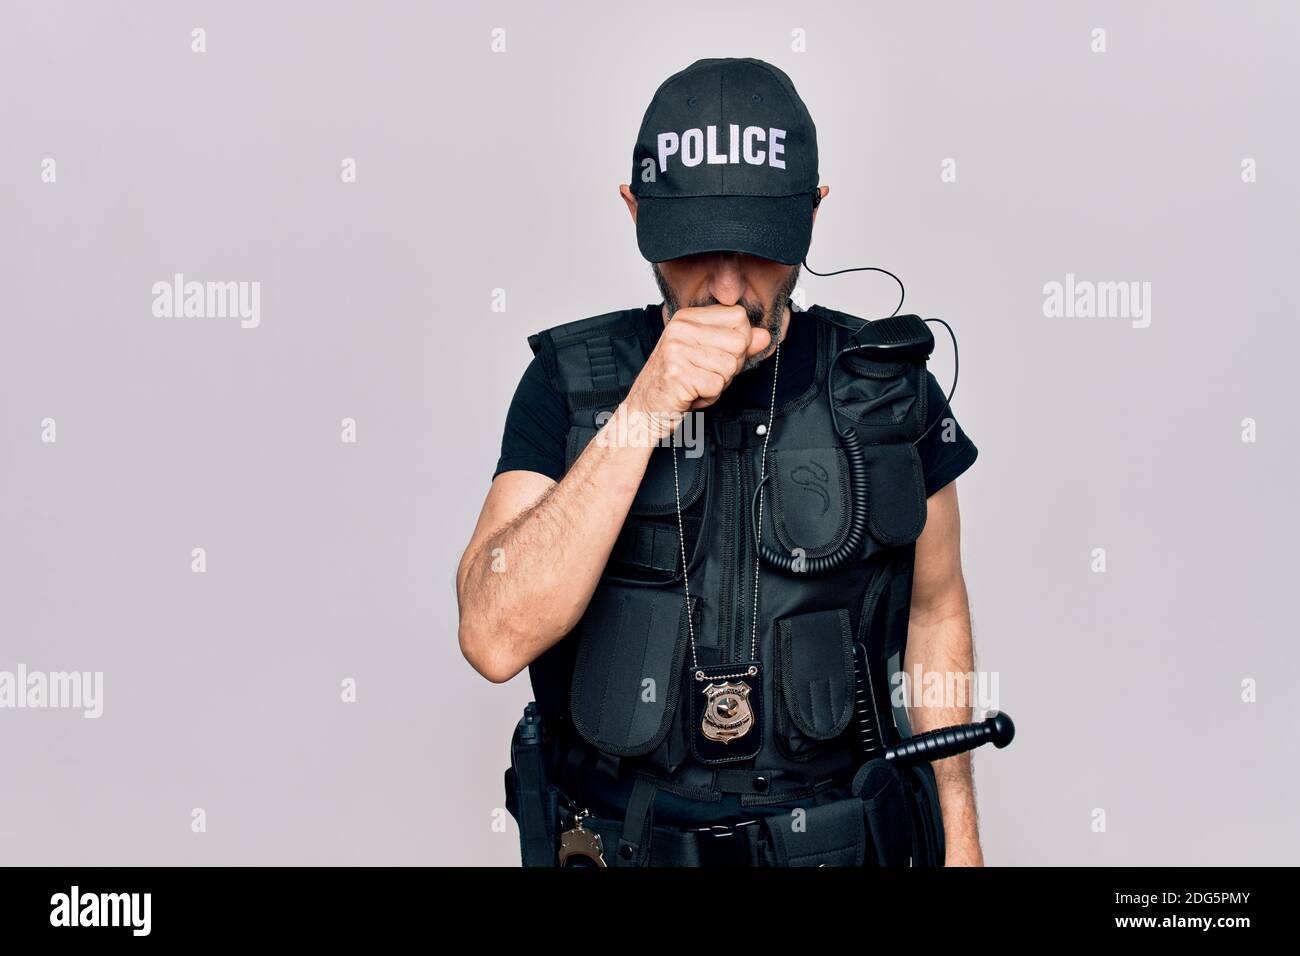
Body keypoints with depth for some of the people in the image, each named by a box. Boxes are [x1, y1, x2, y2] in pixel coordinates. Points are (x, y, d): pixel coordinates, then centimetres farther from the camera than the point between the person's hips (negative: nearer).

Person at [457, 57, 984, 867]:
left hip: (839, 840, 1)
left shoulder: (889, 389, -8)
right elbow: (496, 639, -23)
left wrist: (961, 842, 6)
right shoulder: (571, 382, -12)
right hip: (623, 838, 0)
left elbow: (935, 614, 5)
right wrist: (643, 412, -29)